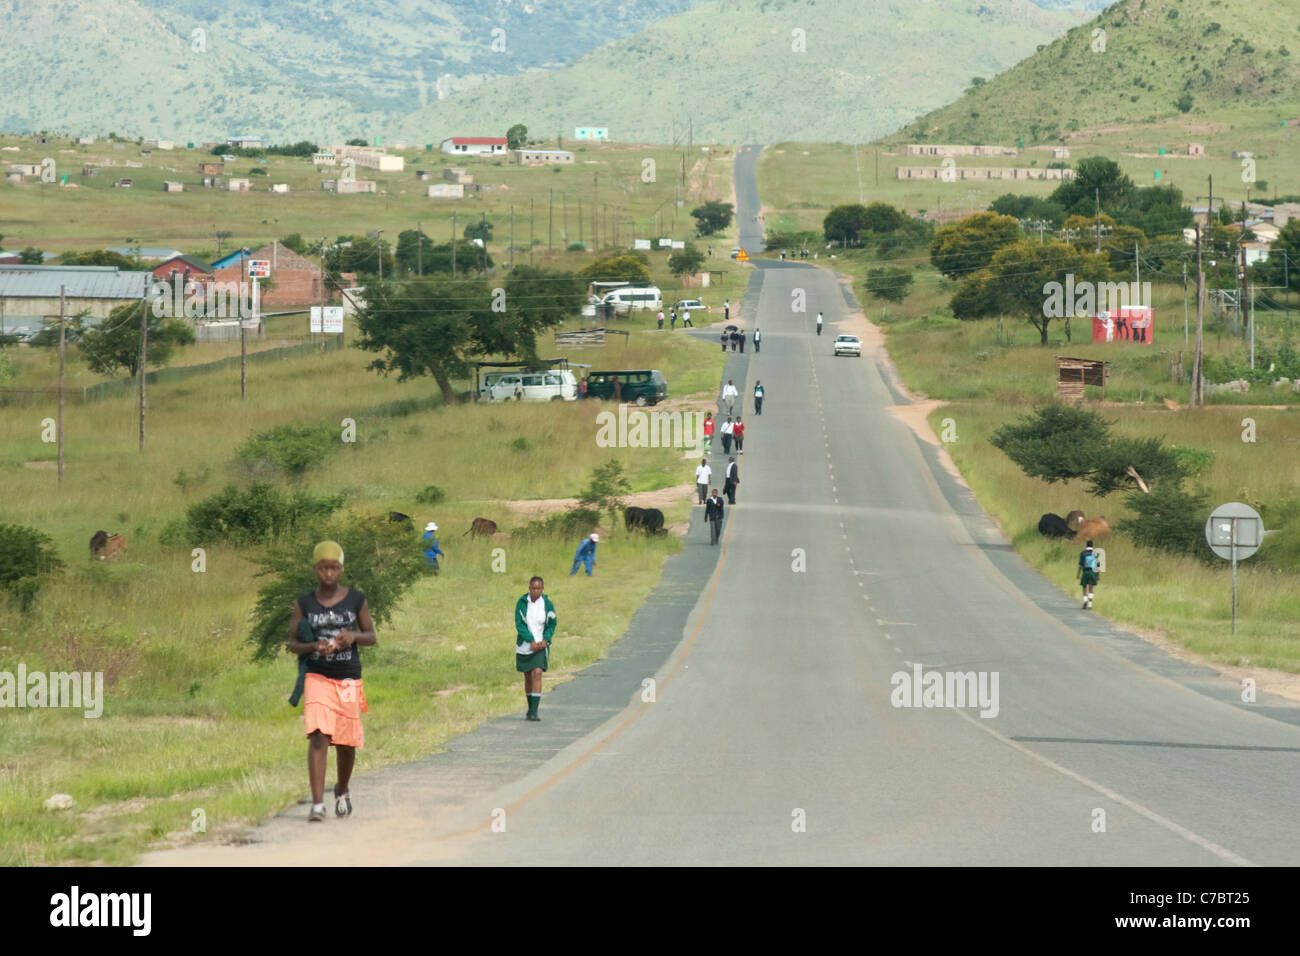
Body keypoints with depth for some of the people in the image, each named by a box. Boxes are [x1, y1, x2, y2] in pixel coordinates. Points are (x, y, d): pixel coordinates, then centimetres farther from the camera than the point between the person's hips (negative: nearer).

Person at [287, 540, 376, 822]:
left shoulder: (356, 600, 3)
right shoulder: (304, 604, 1)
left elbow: (371, 637, 9)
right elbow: (292, 644, 4)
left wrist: (354, 635, -13)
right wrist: (313, 647, -16)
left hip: (349, 679, 2)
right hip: (317, 677, -2)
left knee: (346, 743, 9)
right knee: (318, 736, -17)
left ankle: (342, 790, 38)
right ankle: (317, 804, -21)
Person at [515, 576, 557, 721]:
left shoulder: (547, 604, -4)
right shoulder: (522, 603, -5)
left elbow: (552, 625, 3)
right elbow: (519, 624, -9)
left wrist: (545, 640, -13)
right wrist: (531, 641, -18)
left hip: (541, 645, -2)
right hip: (525, 645, 2)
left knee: (537, 674, -16)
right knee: (528, 677, 12)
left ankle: (534, 712, -21)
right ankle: (530, 708, 30)